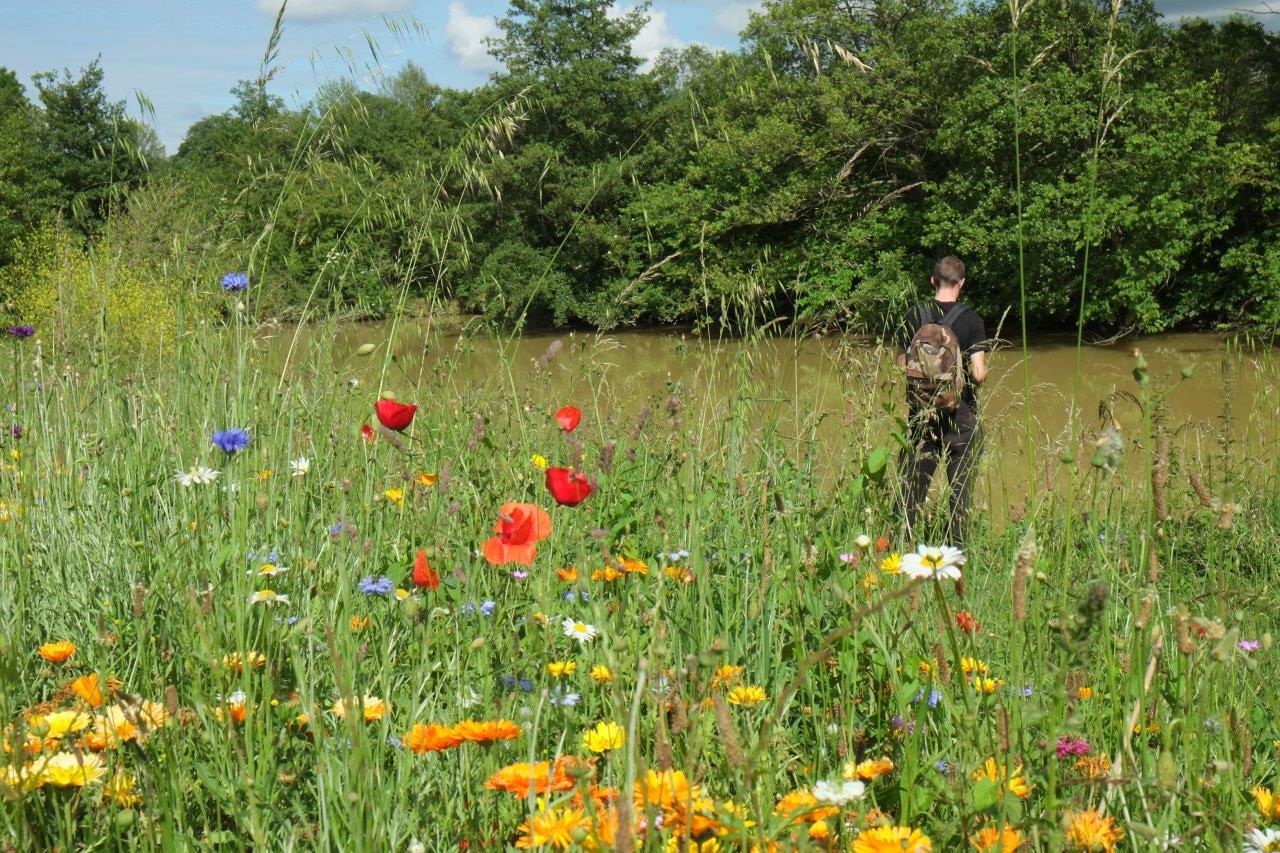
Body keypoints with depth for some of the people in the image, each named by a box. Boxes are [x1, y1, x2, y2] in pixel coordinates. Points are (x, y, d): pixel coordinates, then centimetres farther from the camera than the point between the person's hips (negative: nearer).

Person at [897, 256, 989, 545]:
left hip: (920, 415, 3)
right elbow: (978, 374, -16)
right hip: (960, 415, -2)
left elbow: (902, 363, 3)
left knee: (913, 481, 11)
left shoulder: (915, 315, -2)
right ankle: (956, 548, 9)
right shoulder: (971, 320, -10)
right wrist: (983, 370, 6)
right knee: (959, 488, 7)